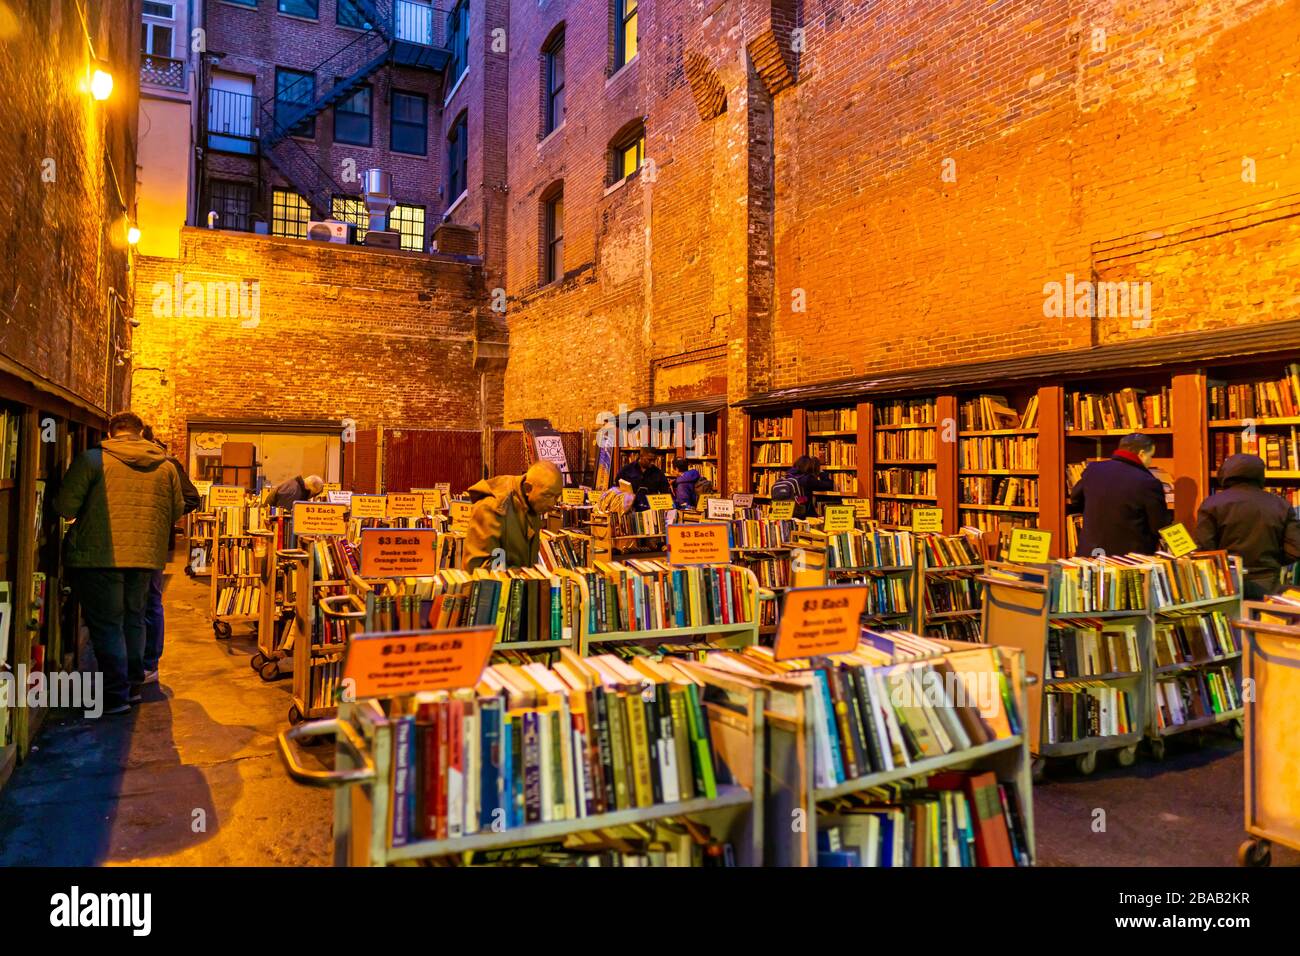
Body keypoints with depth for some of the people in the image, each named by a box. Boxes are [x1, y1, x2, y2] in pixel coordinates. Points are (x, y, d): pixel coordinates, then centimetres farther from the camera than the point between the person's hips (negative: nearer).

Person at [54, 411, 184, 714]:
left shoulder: (92, 459, -6)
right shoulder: (165, 466, 5)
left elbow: (65, 507, -8)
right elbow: (177, 511, 11)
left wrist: (90, 513, 14)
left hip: (100, 555, -4)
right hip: (145, 556, 4)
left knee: (106, 625, 4)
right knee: (133, 621, 19)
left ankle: (116, 696, 6)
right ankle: (133, 686, 27)